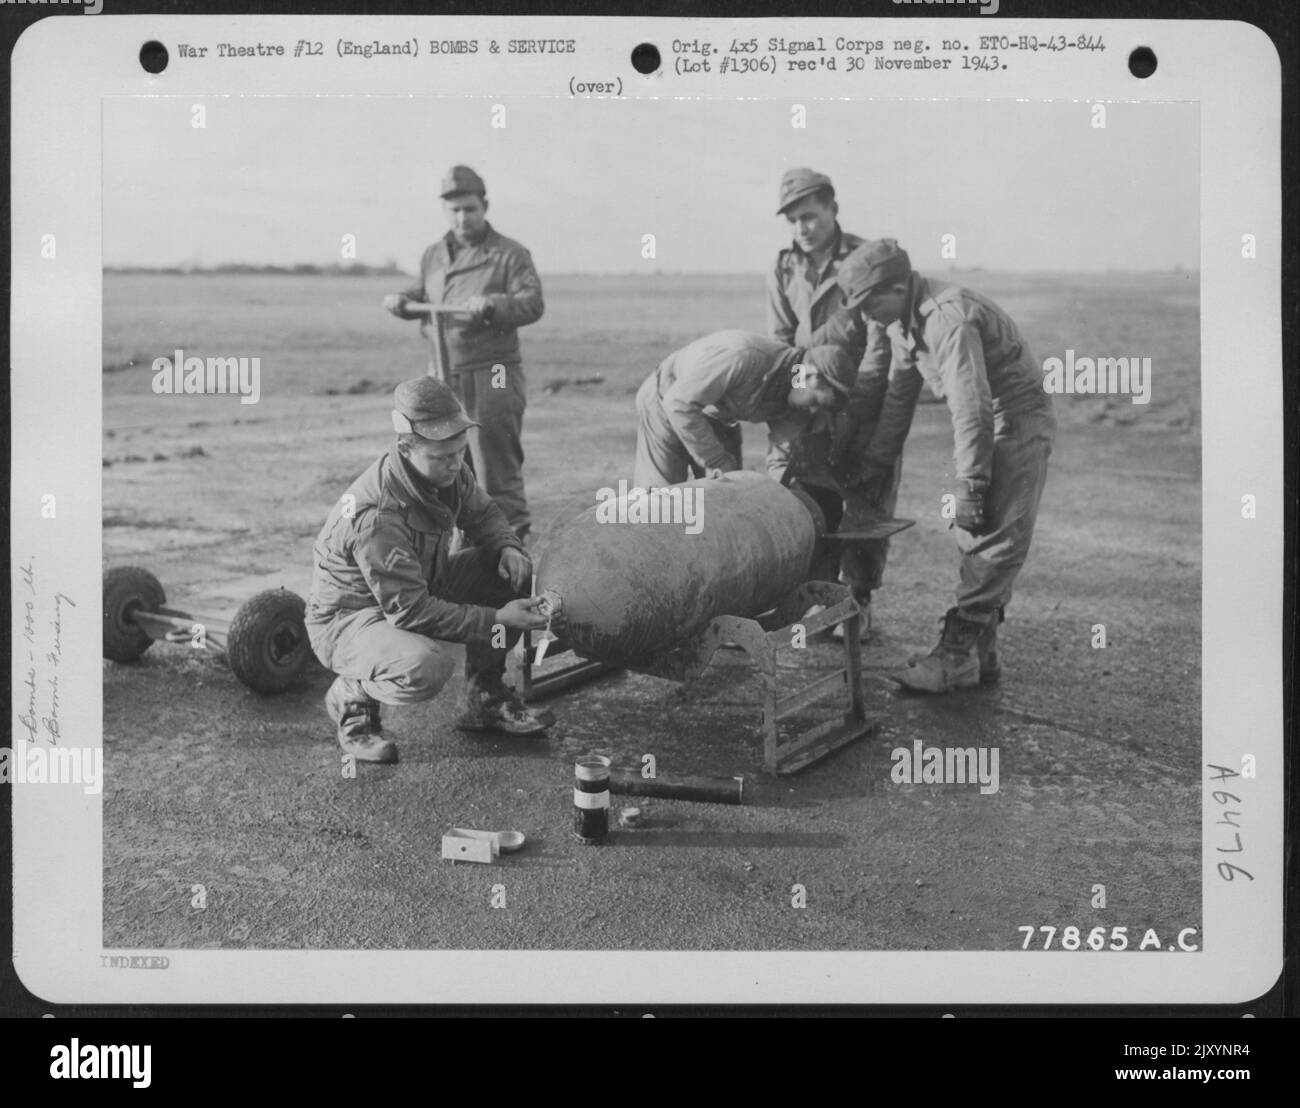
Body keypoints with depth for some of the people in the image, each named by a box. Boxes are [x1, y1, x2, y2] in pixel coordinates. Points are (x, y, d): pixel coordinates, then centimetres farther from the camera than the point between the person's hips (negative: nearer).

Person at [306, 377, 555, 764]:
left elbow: (483, 513, 12)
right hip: (348, 616, -8)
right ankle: (351, 696, -3)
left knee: (513, 574, -7)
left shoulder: (448, 471, -10)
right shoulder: (377, 515, -35)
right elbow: (410, 612, -32)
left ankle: (486, 698, 8)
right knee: (426, 666, -38)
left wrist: (507, 547, -11)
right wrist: (496, 621, -31)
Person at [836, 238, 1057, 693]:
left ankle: (956, 654, -12)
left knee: (995, 540, -11)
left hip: (1017, 420, -10)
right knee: (975, 539, 9)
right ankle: (979, 655, 13)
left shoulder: (948, 317, -28)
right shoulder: (905, 321, 4)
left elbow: (971, 407, -31)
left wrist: (969, 486, -29)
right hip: (988, 423, 10)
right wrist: (875, 465, 17)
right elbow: (898, 395, 15)